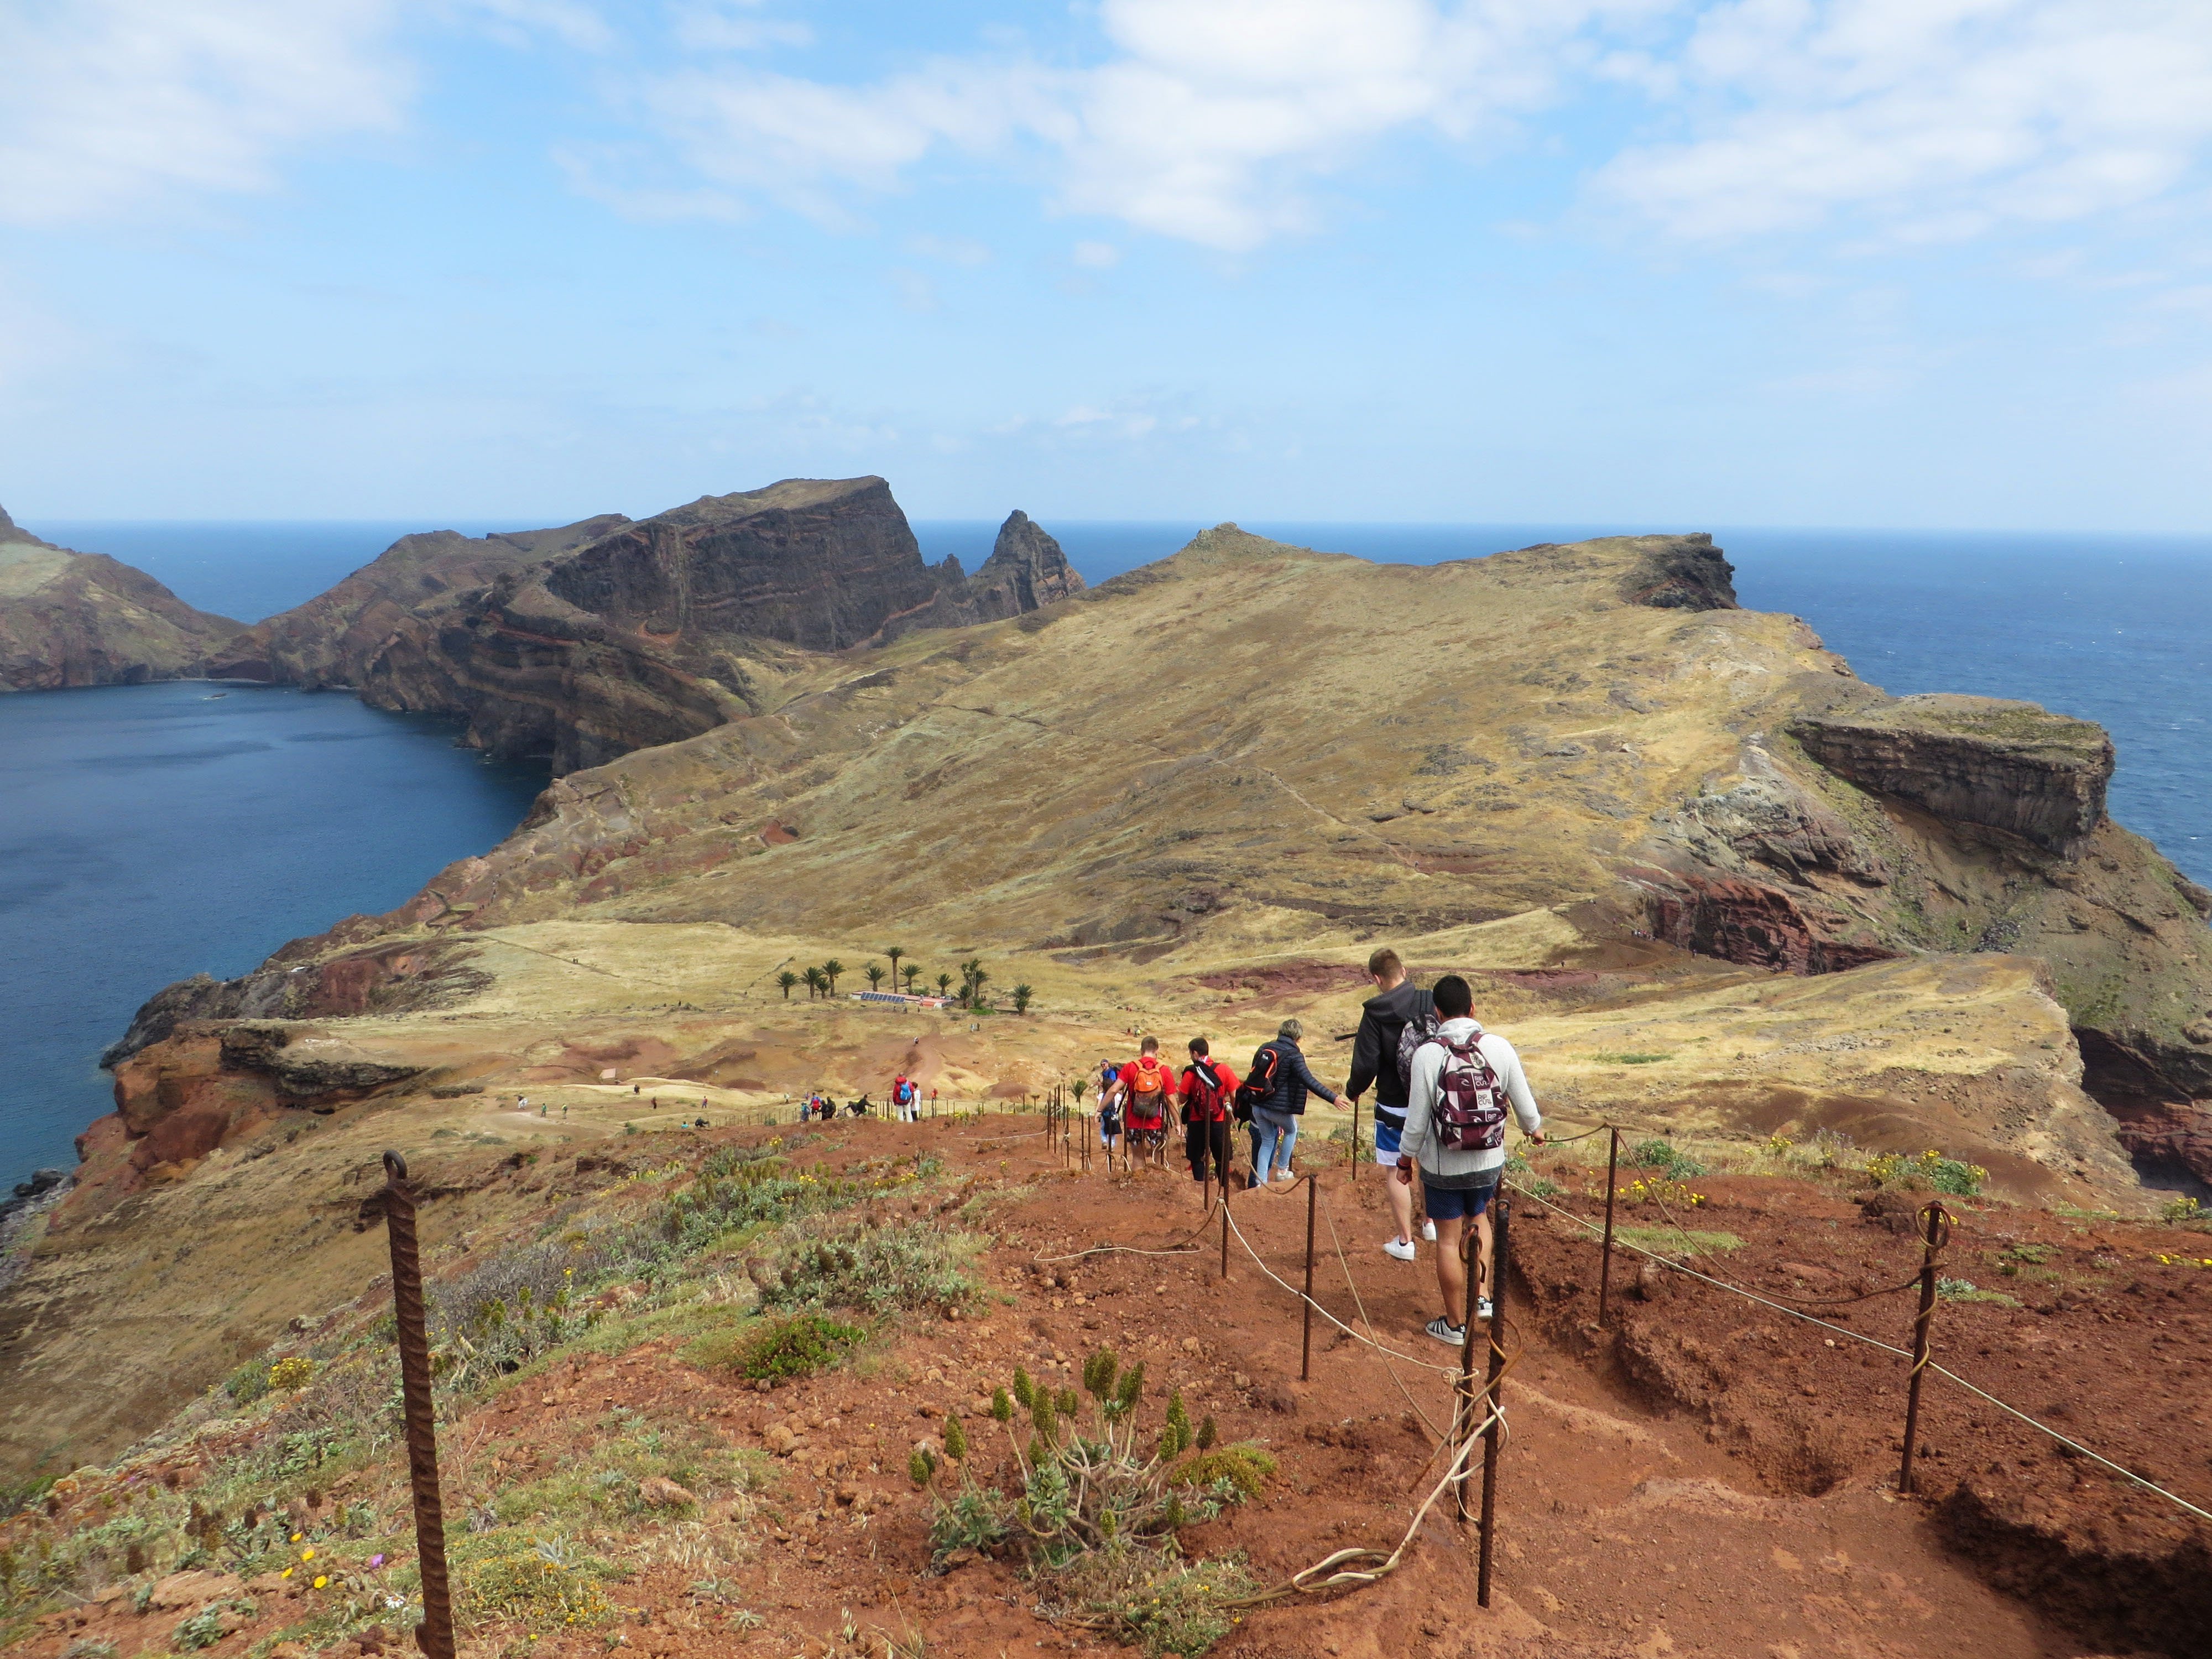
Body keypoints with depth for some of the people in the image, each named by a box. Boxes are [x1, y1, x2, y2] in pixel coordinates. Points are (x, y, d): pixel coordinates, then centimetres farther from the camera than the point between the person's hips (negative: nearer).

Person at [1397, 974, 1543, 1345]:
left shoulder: (1427, 1054, -17)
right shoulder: (1499, 1047, -10)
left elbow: (1417, 1120, -13)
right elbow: (1525, 1105, -1)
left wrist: (1405, 1160, 4)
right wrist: (1535, 1130, 21)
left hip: (1442, 1168, -2)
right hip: (1489, 1163, 3)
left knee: (1449, 1240, 11)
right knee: (1478, 1218, 29)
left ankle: (1454, 1325, 23)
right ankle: (1483, 1297, 26)